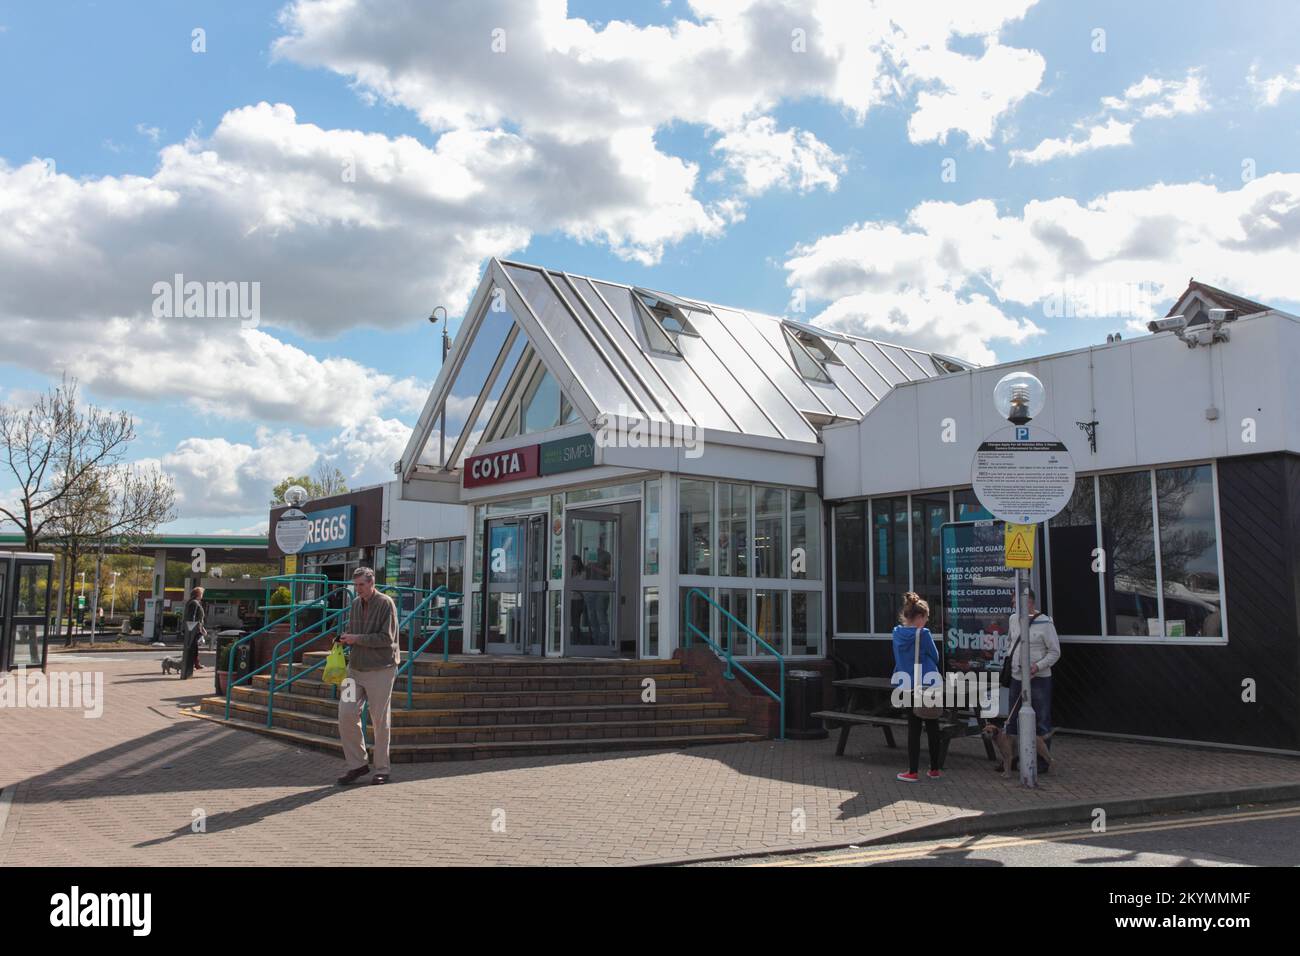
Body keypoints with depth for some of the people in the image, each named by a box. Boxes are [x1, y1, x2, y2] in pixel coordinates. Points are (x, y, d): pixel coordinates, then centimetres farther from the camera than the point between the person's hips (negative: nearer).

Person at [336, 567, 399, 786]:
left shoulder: (385, 604, -9)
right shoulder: (355, 604, 11)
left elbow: (387, 638, -16)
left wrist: (356, 639, -17)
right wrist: (345, 639, 0)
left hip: (380, 670, -6)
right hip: (355, 668, 6)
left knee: (381, 721, 3)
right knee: (346, 715, -4)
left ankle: (382, 769, 14)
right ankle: (357, 764, 10)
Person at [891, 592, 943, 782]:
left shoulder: (897, 634, -1)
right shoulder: (924, 634, -15)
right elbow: (935, 657, -3)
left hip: (906, 686, 3)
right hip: (927, 686, -3)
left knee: (913, 727, 9)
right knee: (932, 727, 12)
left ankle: (912, 772, 7)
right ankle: (934, 769, 20)